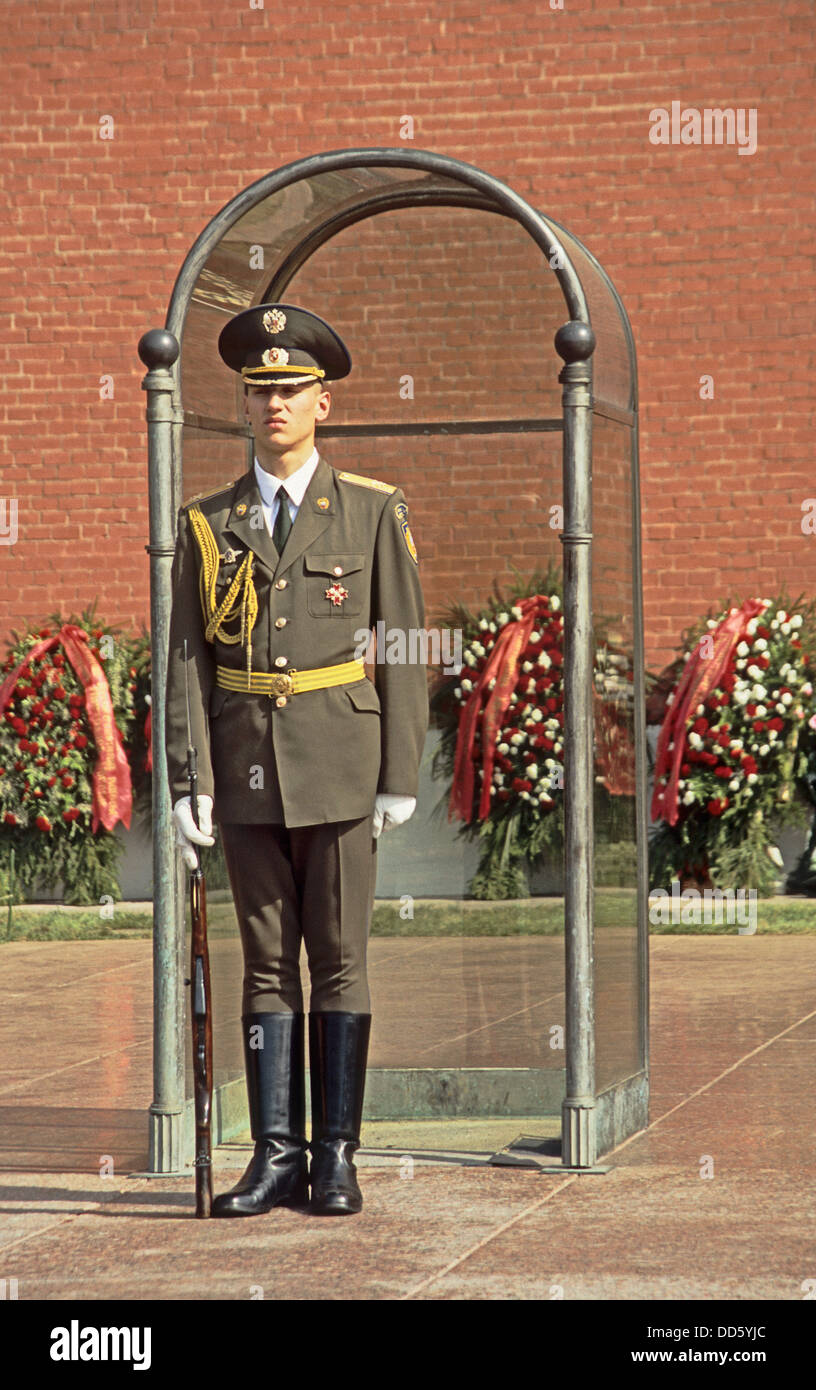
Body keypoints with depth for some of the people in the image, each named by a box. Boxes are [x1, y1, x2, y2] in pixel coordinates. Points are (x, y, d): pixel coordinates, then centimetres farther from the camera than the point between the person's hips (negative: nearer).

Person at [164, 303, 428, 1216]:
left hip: (340, 772, -2)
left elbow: (403, 650, 0)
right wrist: (189, 785, -4)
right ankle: (276, 1155, 9)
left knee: (338, 962, 1)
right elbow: (188, 661, 4)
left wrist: (401, 778, -5)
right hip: (249, 773, 2)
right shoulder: (207, 525, 6)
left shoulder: (374, 513, 1)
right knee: (267, 965, 5)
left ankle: (336, 1156, 8)